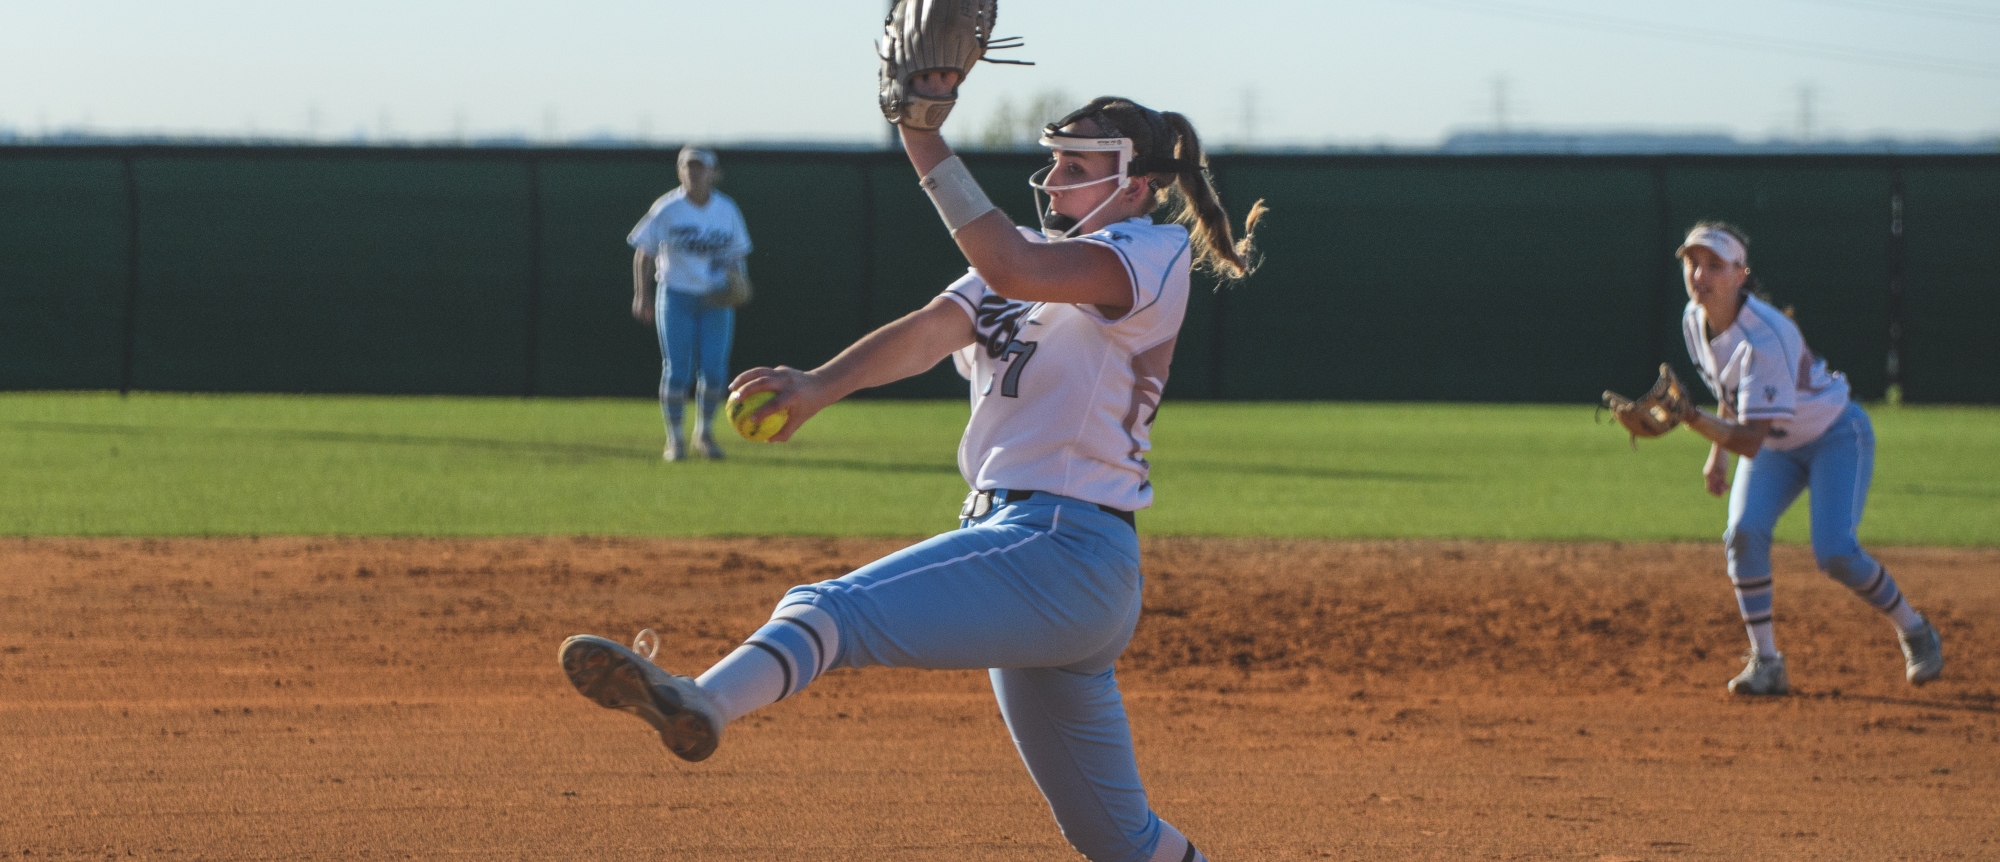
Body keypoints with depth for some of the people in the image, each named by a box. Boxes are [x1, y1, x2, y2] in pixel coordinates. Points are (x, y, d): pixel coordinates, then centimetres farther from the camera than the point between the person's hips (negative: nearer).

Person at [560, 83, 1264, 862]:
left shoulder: (1154, 254, -5)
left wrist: (924, 141, -25)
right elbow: (930, 332, 3)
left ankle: (702, 703, -56)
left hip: (1058, 549, -9)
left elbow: (1014, 272, -24)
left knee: (838, 608, -30)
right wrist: (820, 386, -16)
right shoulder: (1040, 253, 20)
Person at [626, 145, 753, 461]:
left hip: (715, 300, 2)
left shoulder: (727, 210, 3)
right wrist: (642, 294, -7)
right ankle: (675, 439, 4)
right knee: (677, 369, -7)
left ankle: (705, 433, 15)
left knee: (714, 370, -4)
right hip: (675, 295, -2)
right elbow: (644, 251, -1)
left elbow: (736, 254, 12)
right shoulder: (667, 209, -6)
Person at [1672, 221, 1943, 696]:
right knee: (1743, 533, -19)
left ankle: (1913, 631, 7)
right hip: (1775, 444, 7)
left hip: (1836, 437, -7)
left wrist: (1692, 418, -52)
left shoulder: (1766, 338, -36)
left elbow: (1750, 441, -40)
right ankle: (1765, 662, -10)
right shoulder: (1695, 319, -11)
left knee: (1835, 554, -20)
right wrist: (1717, 454, 11)